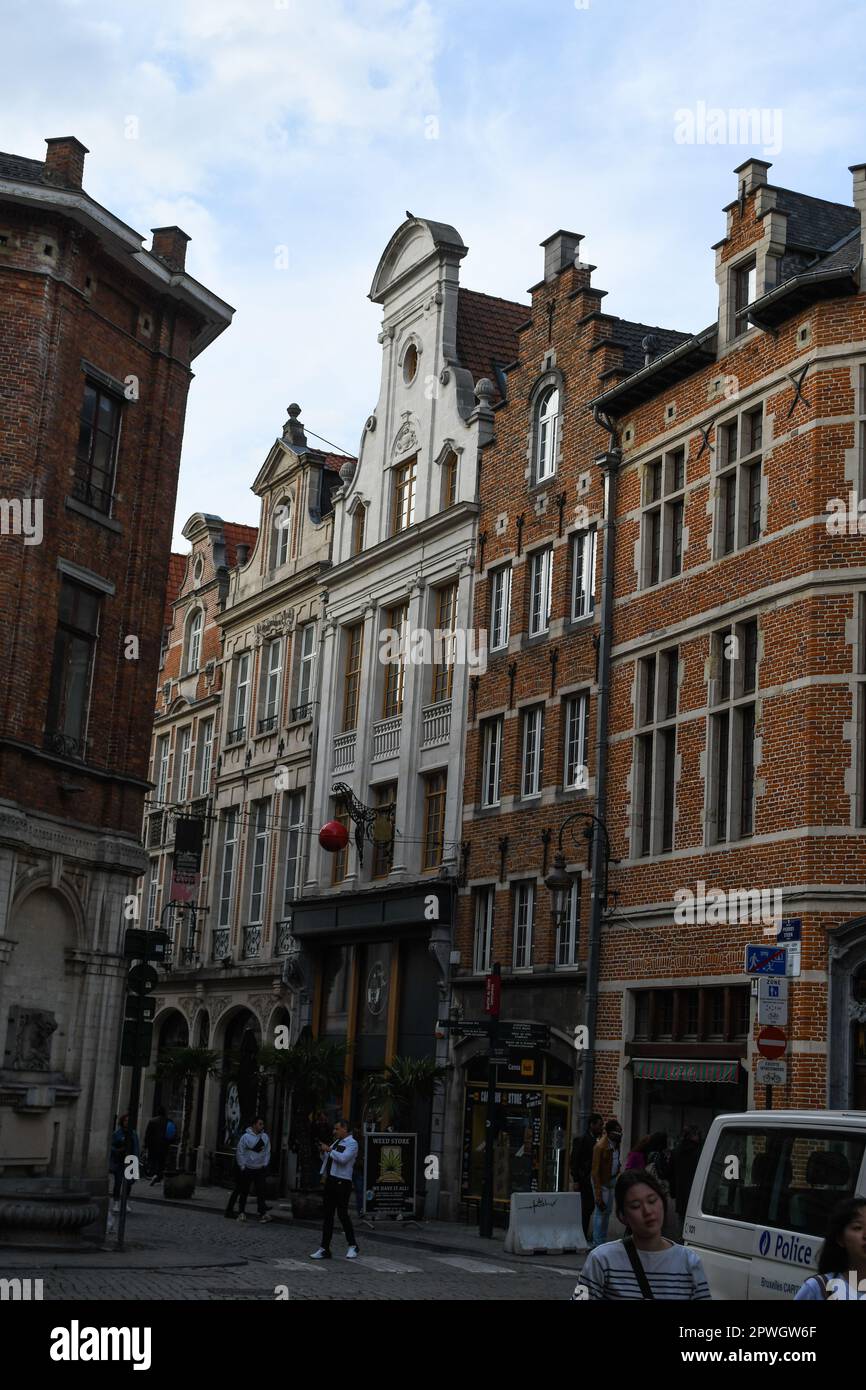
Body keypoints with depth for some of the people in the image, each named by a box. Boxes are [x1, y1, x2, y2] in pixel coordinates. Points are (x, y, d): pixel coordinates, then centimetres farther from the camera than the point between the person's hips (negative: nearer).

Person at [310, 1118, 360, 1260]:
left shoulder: (352, 1143, -5)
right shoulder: (336, 1142, 19)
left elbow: (343, 1158, -21)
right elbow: (326, 1160, 25)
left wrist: (329, 1150, -13)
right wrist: (323, 1152, 7)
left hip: (342, 1182, -8)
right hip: (330, 1181, 8)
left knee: (342, 1214, -6)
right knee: (328, 1215, 7)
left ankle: (353, 1246, 9)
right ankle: (324, 1249, 9)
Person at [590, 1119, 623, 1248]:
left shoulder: (615, 1144, 3)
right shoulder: (601, 1147, -20)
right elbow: (595, 1171, -19)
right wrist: (598, 1194, -21)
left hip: (612, 1180, 9)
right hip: (602, 1182, -9)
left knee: (608, 1211, 15)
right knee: (600, 1211, -5)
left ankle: (603, 1240, 25)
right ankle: (597, 1243, 1)